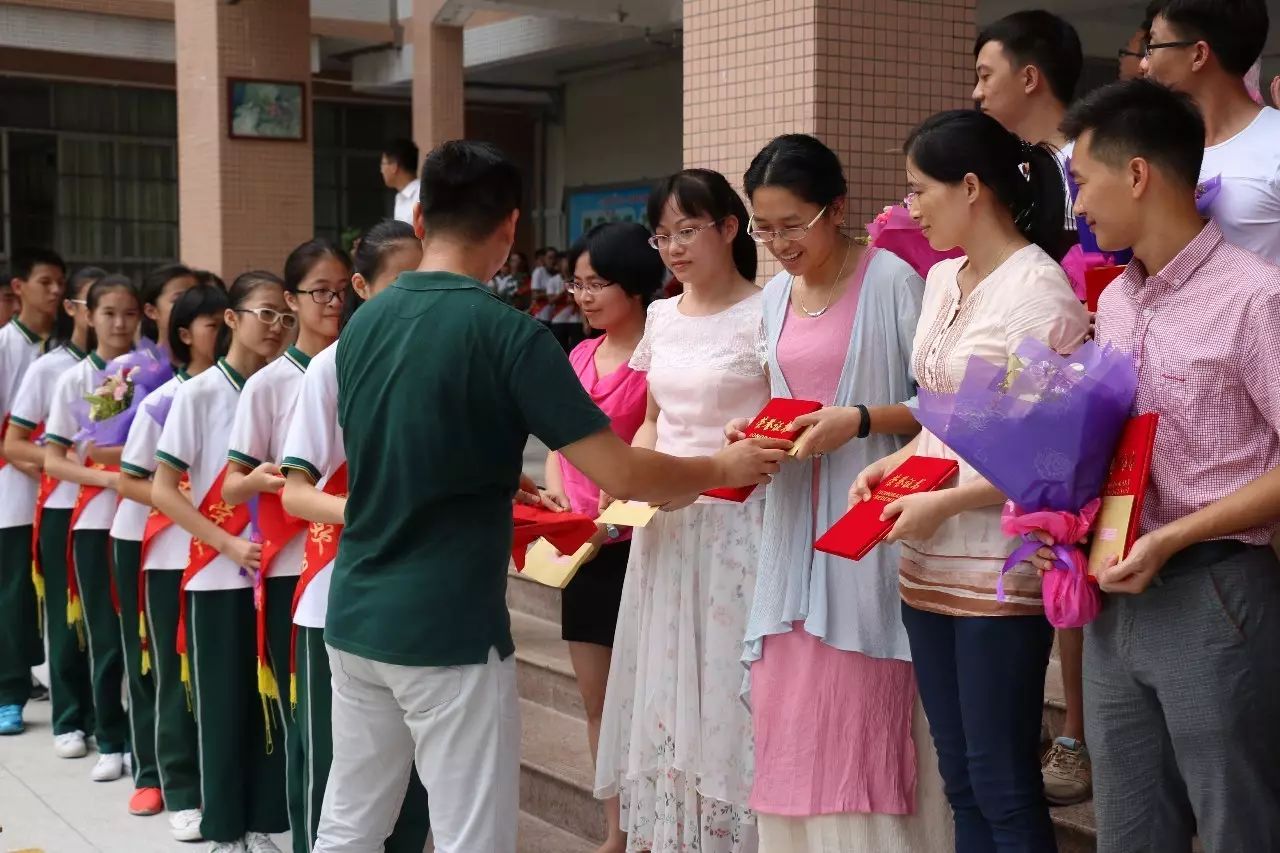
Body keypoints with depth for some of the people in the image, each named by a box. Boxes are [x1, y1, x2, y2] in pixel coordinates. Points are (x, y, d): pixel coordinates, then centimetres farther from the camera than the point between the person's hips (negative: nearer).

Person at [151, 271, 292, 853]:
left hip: (277, 569, 4)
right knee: (224, 702, 5)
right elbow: (162, 490, -9)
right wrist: (231, 545, -17)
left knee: (272, 700, 8)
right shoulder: (198, 394, -6)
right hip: (218, 574, -3)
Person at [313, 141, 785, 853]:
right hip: (450, 628, -7)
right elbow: (621, 475, -16)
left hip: (356, 616, 7)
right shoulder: (507, 333, -14)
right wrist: (727, 468, 0)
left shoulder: (363, 324, 6)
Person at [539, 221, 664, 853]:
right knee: (597, 700, 14)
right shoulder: (579, 356, 12)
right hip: (580, 547, 8)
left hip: (634, 545, -8)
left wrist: (616, 518, -21)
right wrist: (555, 495, 0)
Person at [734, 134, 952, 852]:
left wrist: (860, 421, -20)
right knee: (791, 713, 6)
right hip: (796, 530, 6)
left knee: (864, 720, -4)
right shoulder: (777, 294, 13)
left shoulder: (892, 280, -7)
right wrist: (756, 433, 3)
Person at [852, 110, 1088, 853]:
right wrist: (897, 461, 3)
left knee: (1003, 790, 1)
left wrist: (944, 503, -18)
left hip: (999, 572, -8)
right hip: (929, 564, 8)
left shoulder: (1039, 290, -14)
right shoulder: (942, 279, 11)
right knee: (960, 781, 16)